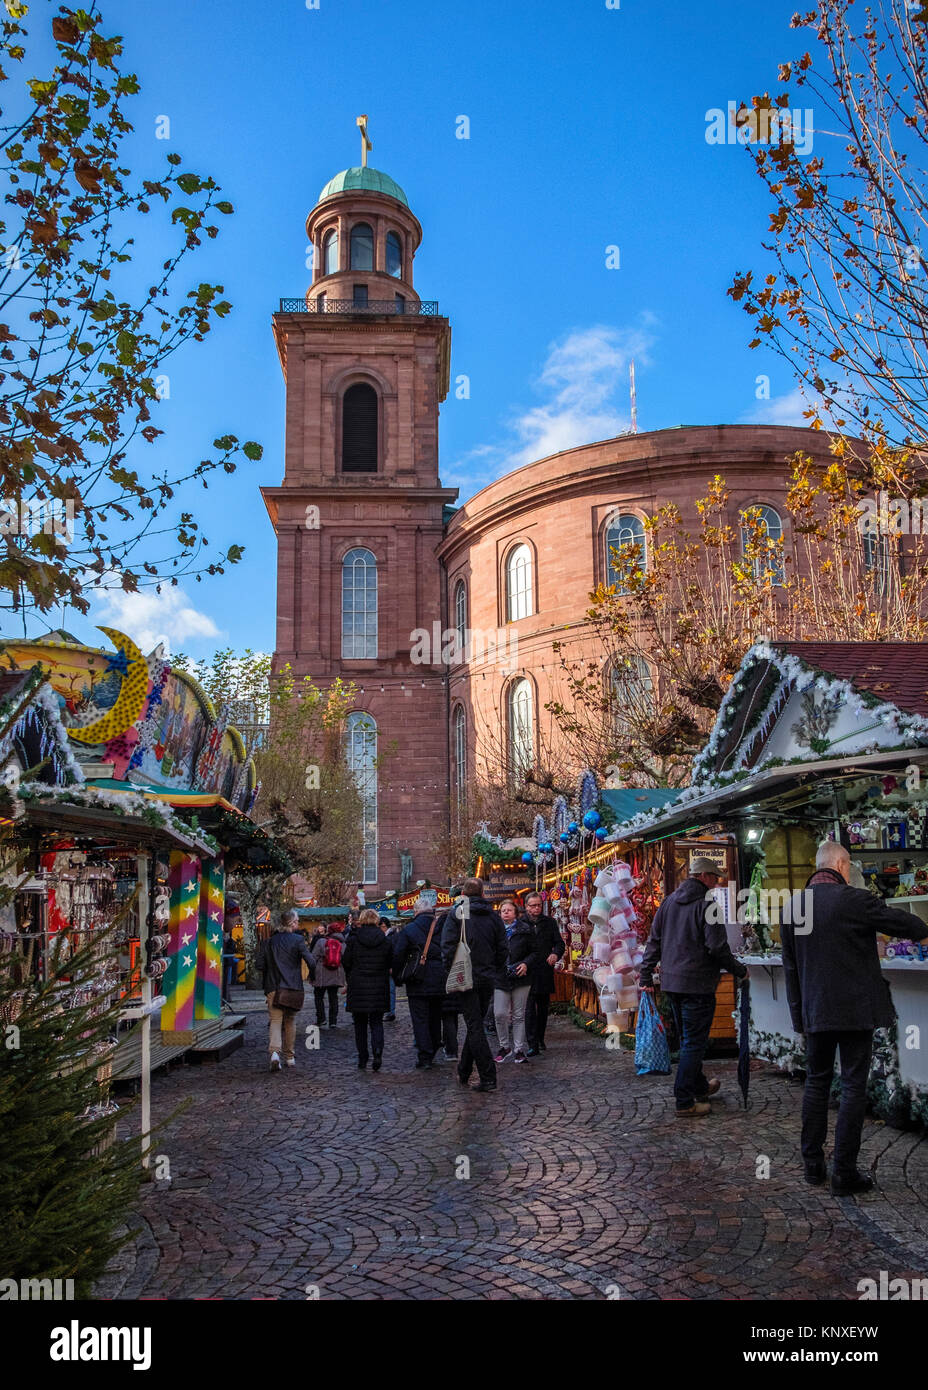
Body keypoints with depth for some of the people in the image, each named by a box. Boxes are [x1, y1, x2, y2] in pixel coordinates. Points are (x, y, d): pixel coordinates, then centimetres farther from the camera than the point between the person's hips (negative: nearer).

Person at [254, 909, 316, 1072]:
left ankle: (274, 1052, -23)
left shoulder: (269, 941, 3)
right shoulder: (298, 940, -6)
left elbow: (259, 964, 1)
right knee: (290, 1021, 15)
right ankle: (289, 1057, 22)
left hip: (273, 987, 1)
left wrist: (266, 979, 18)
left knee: (275, 1021, 0)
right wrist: (312, 975, 8)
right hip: (293, 987, -1)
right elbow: (311, 962, -11)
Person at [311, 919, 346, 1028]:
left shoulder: (321, 942, -6)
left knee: (319, 996, 10)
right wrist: (345, 975, 14)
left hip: (322, 975, -3)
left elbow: (314, 958, -6)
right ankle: (333, 1021, 9)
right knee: (333, 997, 10)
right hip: (336, 976, 3)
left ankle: (321, 1019, 0)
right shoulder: (342, 944, 3)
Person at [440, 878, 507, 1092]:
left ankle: (488, 1078, -8)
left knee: (475, 1027, -3)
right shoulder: (493, 916, 5)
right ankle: (463, 1072, 27)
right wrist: (493, 970, 14)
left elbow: (448, 946, -14)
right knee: (475, 1024, 16)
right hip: (487, 979, 4)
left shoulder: (457, 914, -7)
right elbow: (503, 948, 5)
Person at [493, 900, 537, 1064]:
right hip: (500, 978, 1)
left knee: (519, 1015, 5)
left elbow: (534, 951, 4)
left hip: (521, 977, -1)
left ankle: (519, 1049, 13)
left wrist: (526, 964, -11)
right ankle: (504, 1047, 13)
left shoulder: (526, 930, 2)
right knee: (500, 1014, -5)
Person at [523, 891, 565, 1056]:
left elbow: (559, 942, 7)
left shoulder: (550, 922, 9)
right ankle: (533, 1045, -9)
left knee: (543, 1008, 13)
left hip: (545, 972, 3)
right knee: (530, 1009, -9)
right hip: (527, 972, -3)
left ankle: (540, 1040, 28)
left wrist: (556, 954, -14)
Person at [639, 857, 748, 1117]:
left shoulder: (668, 902, 10)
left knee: (688, 1039, 21)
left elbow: (654, 942, 11)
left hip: (671, 982, 8)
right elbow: (717, 947, -17)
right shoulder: (706, 904, -13)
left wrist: (646, 976, 13)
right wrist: (739, 970, -3)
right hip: (697, 983, -7)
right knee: (694, 1042, -1)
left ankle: (700, 1087, 37)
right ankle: (685, 1103, 0)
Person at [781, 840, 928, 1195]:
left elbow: (790, 966, 9)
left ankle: (812, 1164, 20)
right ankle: (844, 1173, 7)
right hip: (855, 1009, -5)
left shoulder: (793, 907, 3)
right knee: (853, 1087, 3)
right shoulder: (855, 900, -14)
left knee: (816, 1082, 15)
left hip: (815, 1012, 5)